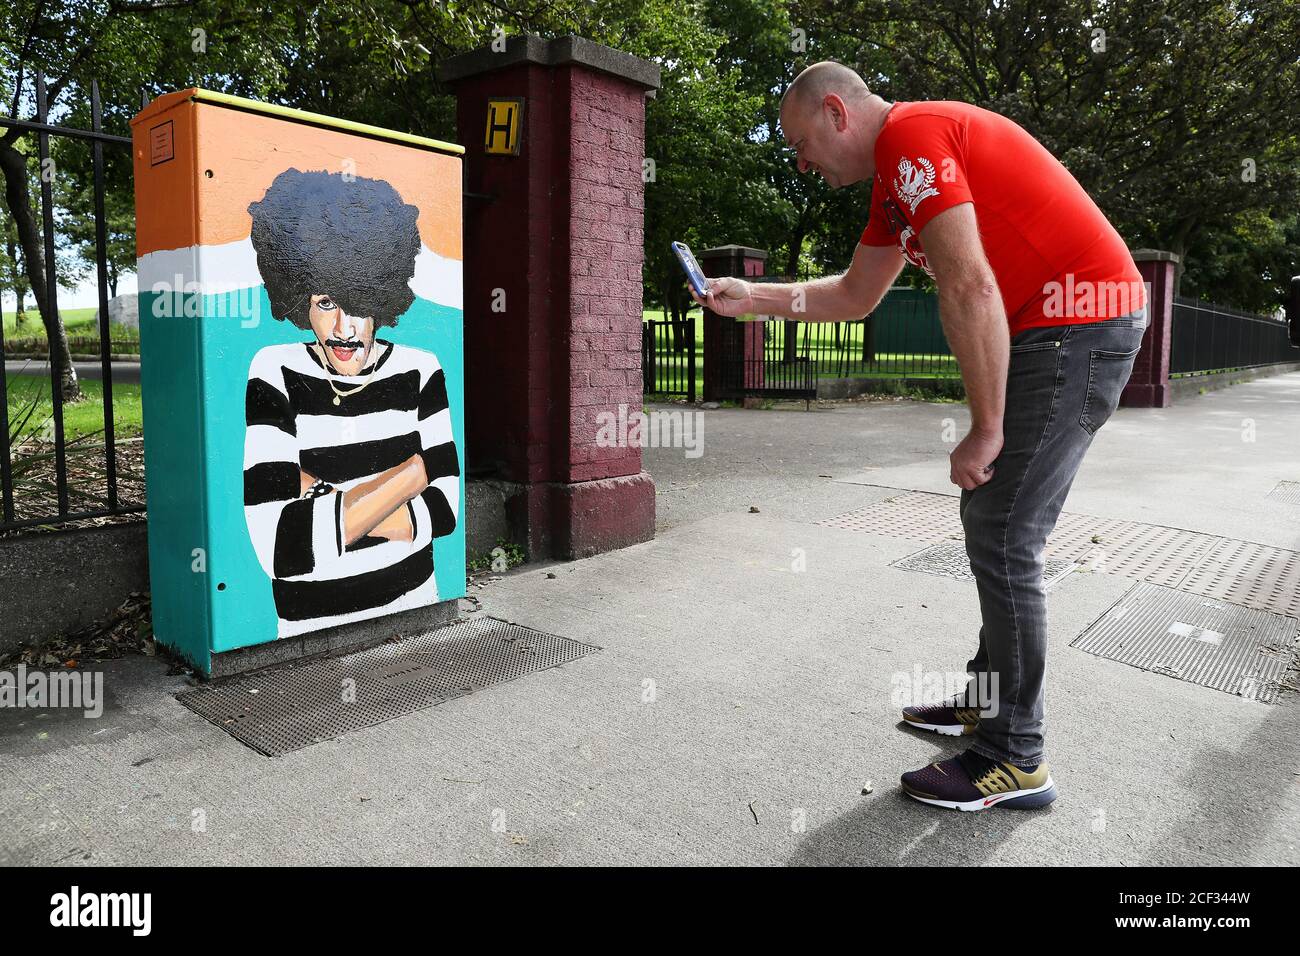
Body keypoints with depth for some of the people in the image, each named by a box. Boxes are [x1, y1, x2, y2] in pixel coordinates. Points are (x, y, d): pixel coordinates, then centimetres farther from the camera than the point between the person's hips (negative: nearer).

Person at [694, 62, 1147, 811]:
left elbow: (969, 286, -22)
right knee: (991, 520, 14)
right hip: (1048, 329, 10)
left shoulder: (912, 134, -14)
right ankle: (990, 699, 27)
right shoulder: (894, 175, 17)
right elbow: (855, 296, 26)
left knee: (1002, 538, -8)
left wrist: (986, 431, -18)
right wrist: (751, 298, 23)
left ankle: (1015, 759, 3)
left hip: (1079, 323, -10)